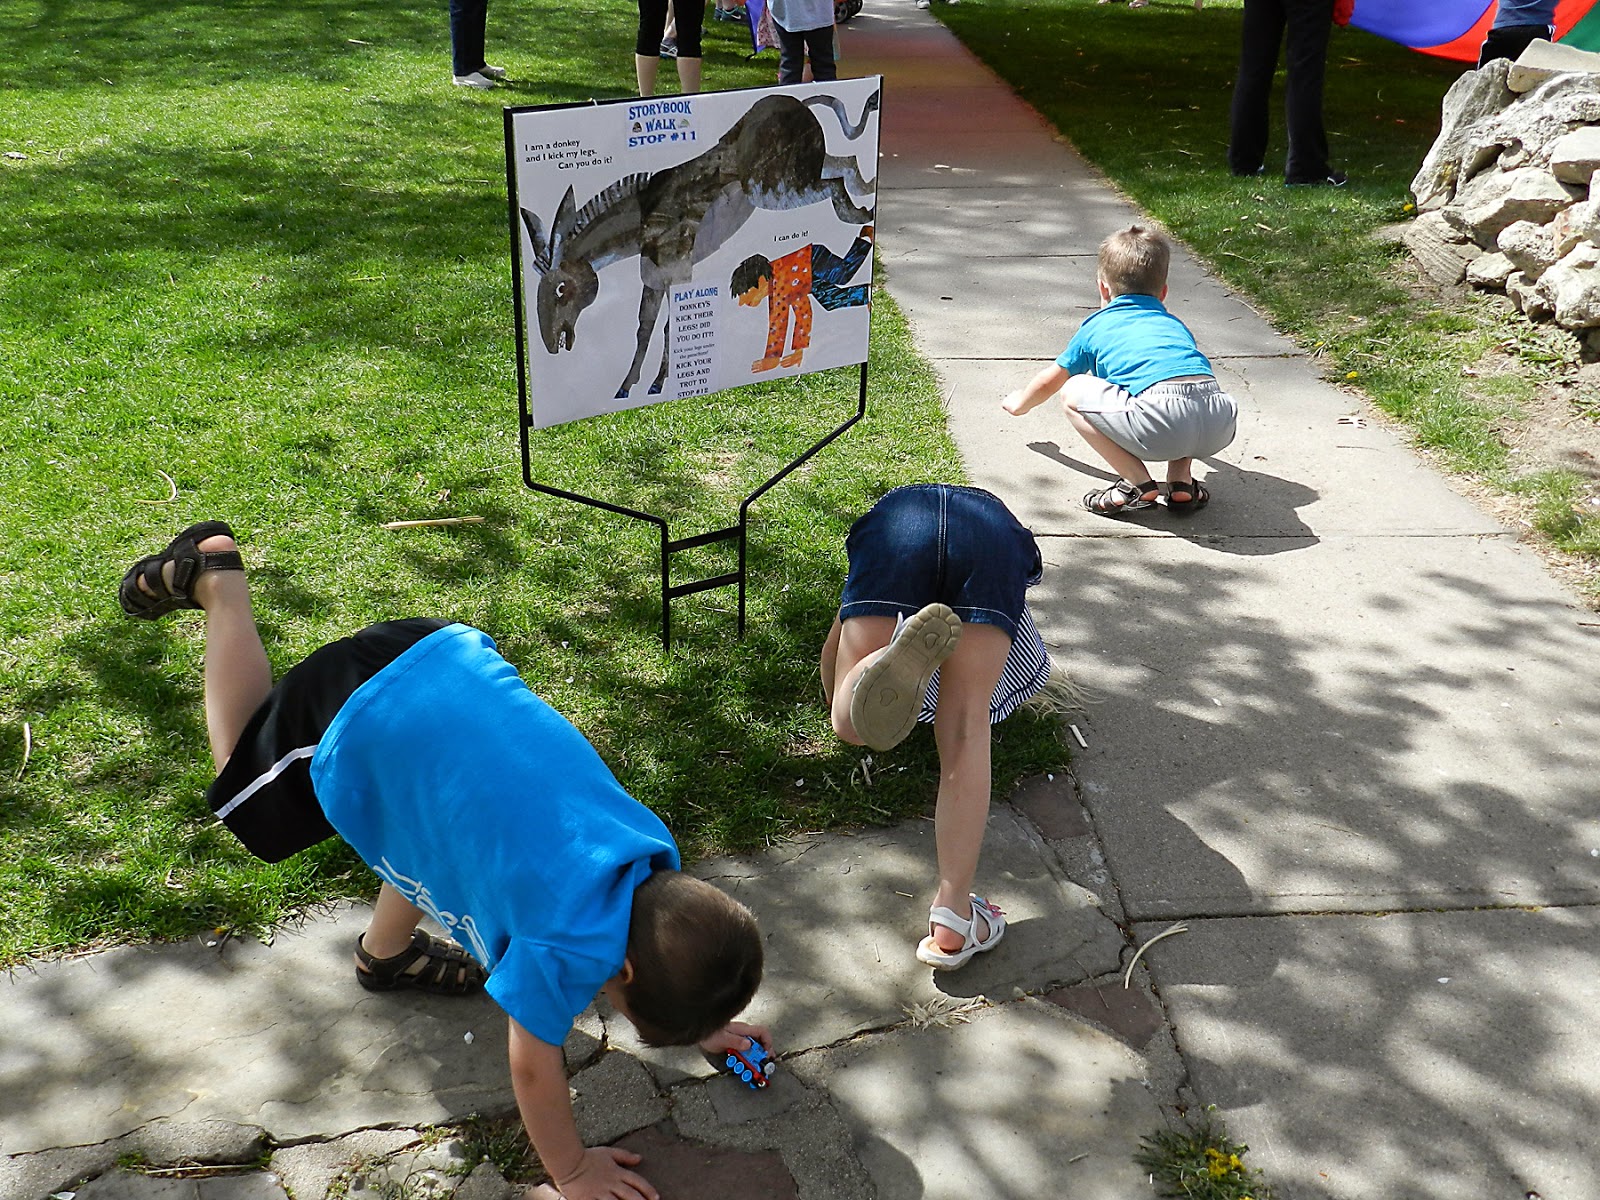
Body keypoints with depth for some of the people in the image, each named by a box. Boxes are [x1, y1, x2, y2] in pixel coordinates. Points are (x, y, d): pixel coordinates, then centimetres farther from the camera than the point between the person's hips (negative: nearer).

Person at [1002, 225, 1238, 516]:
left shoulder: (1096, 326, 25)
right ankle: (1181, 481, 17)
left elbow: (1049, 381, 40)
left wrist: (1021, 403, 62)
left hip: (1160, 423, -5)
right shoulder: (1174, 324, 37)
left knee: (1073, 393, 13)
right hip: (1219, 428, 5)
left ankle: (1139, 483, 5)